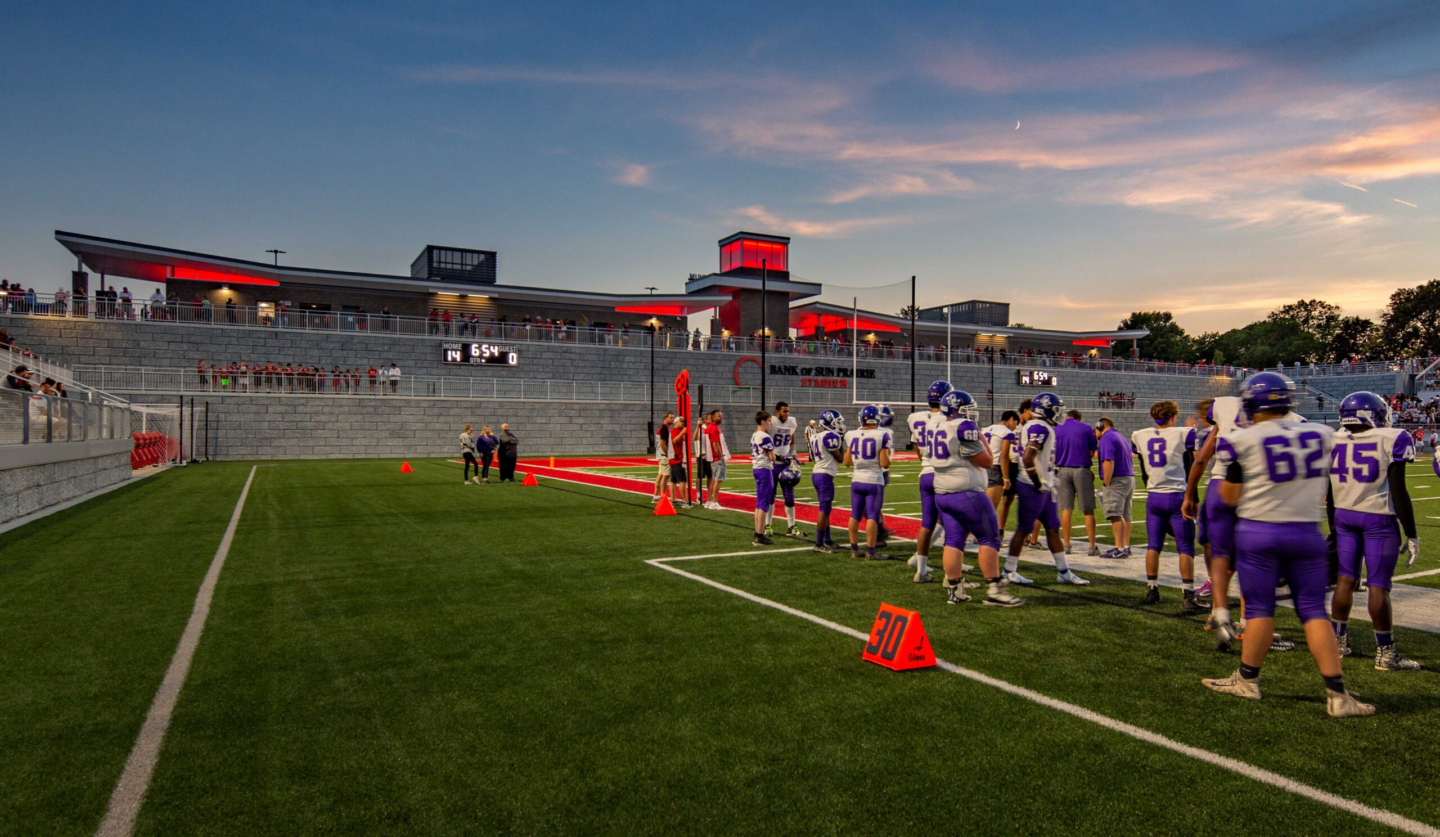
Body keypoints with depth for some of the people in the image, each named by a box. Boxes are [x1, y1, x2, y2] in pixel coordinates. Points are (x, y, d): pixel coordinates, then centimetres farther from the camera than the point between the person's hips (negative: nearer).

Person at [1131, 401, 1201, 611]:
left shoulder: (1140, 436, 5)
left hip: (1153, 497, 4)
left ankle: (1152, 590, 15)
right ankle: (1187, 595, 0)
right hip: (1177, 496, -4)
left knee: (1153, 545, 11)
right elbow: (1190, 471, -3)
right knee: (1185, 548, 1)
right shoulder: (1183, 434, -8)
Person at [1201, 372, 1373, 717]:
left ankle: (1247, 679, 18)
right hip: (1306, 531, 3)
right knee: (1314, 611, 8)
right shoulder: (1320, 435, 3)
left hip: (1258, 531, -3)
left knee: (1260, 608, 6)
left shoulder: (1243, 441, -11)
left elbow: (1231, 497, -5)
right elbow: (1321, 491, 15)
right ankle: (1337, 694, 6)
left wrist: (1231, 467, 11)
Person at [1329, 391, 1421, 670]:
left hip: (1344, 517, 4)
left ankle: (1337, 642, 20)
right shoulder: (1392, 440, -11)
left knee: (1346, 580, 14)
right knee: (1378, 586, 1)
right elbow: (1398, 492, -12)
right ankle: (1385, 654, 10)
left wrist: (1333, 526, 19)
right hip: (1379, 519, -4)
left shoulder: (1333, 441, 2)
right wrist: (1411, 535, -5)